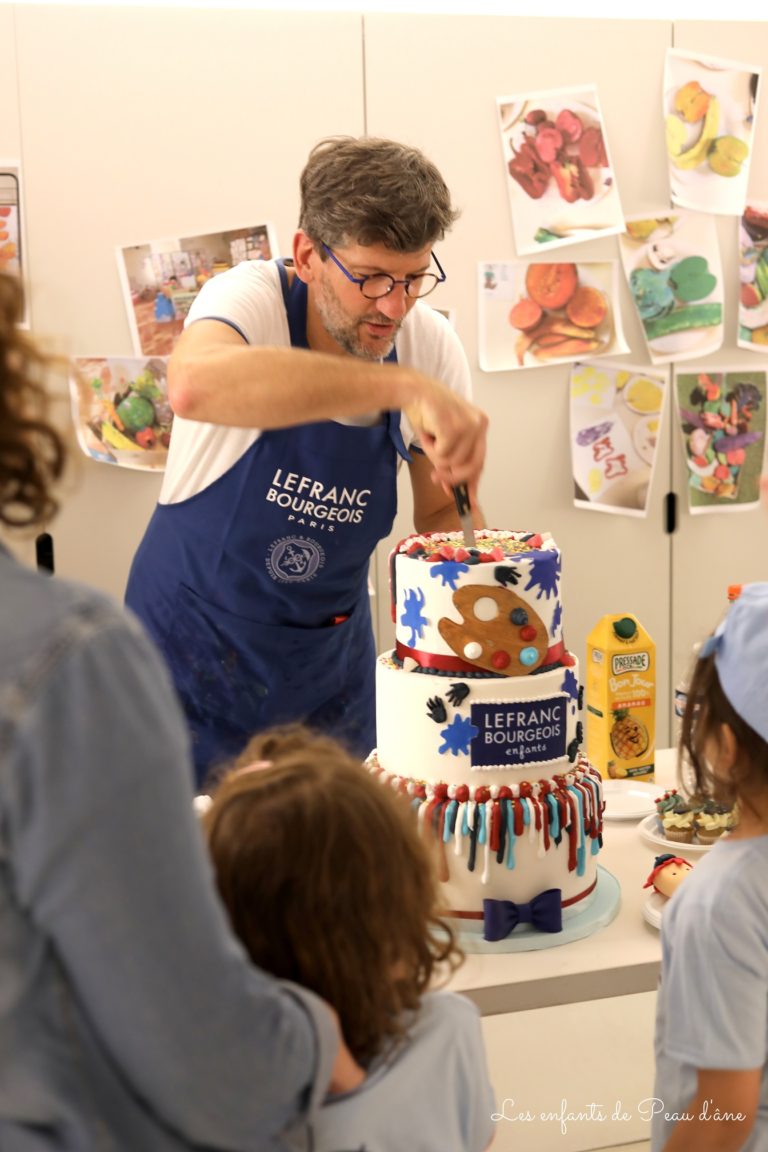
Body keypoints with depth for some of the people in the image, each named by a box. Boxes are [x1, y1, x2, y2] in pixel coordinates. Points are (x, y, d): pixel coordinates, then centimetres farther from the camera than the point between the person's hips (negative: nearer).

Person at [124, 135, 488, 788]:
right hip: (193, 658, -3)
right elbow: (196, 386, -47)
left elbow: (444, 514, 3)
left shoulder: (433, 347, -9)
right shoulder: (251, 298, -21)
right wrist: (405, 386, -53)